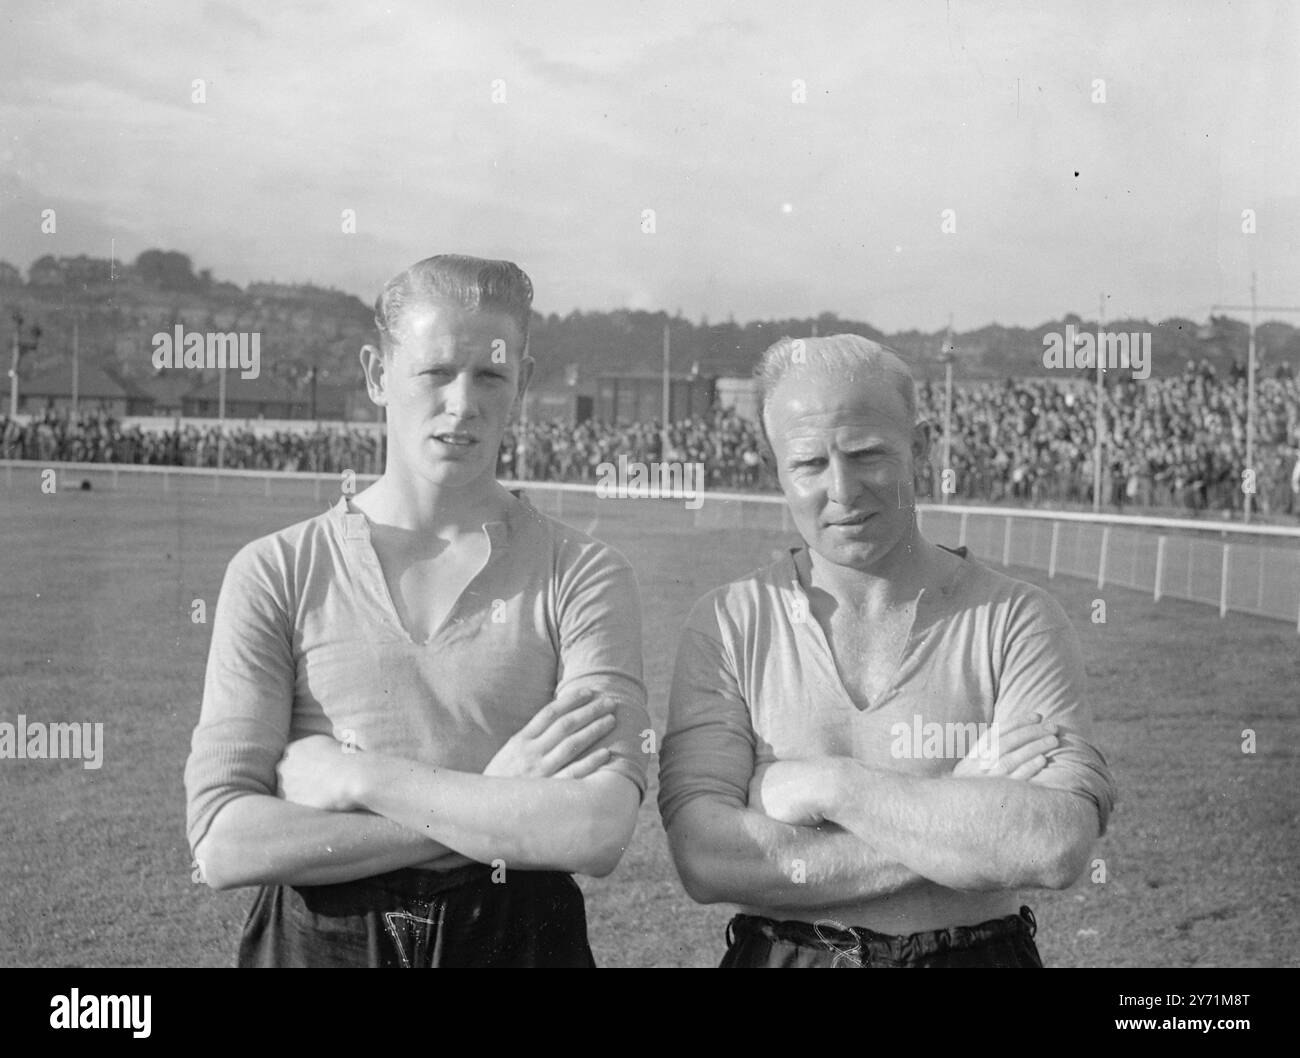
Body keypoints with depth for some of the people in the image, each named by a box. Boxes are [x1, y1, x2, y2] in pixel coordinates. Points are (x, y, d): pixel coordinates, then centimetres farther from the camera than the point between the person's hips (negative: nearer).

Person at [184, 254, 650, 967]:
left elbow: (598, 835, -17)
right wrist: (492, 808, -16)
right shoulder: (274, 574, -3)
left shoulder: (582, 576, -4)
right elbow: (223, 846, -12)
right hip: (315, 941, 0)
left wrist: (357, 775, -16)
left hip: (521, 940, 0)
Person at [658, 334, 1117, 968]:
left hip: (977, 952, 0)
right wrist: (959, 813, -21)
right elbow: (705, 860, -18)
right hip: (777, 952, 0)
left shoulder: (1019, 622, -9)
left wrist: (826, 785, -21)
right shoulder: (725, 625, -7)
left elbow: (1057, 848, -22)